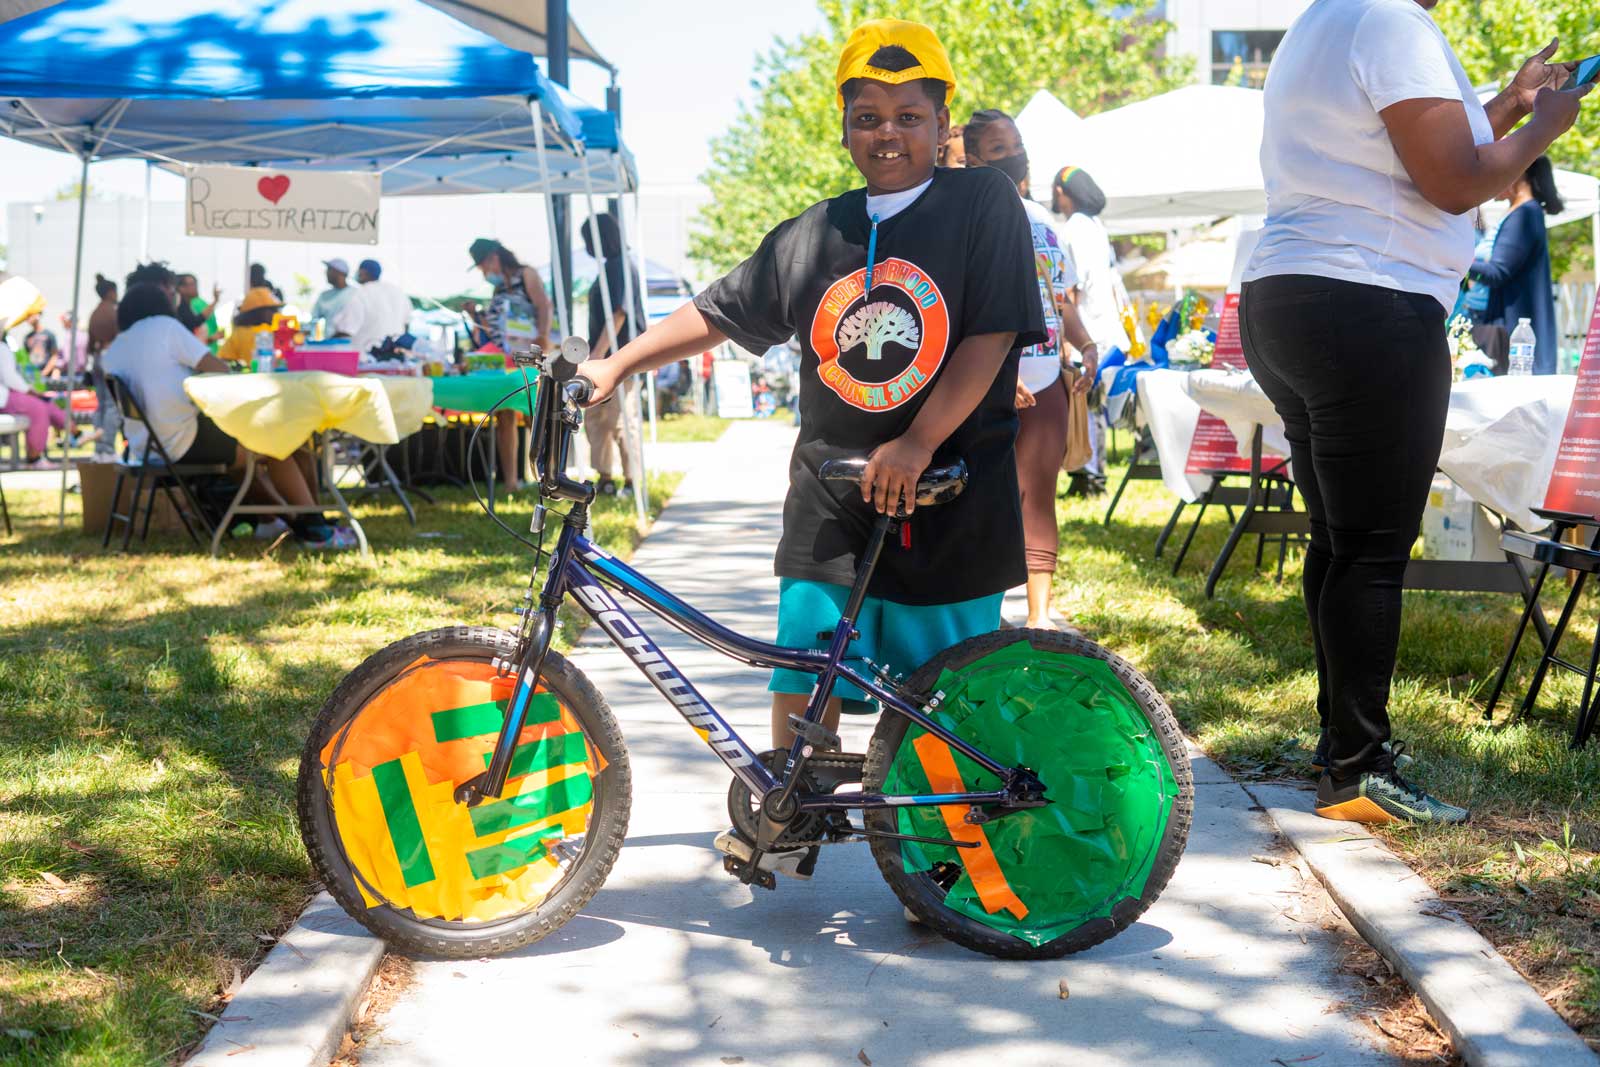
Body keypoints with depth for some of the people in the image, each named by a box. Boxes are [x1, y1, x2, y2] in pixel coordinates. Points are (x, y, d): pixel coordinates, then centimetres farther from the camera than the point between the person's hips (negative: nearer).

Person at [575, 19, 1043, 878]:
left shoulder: (983, 204, -3)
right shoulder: (814, 235, 9)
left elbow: (991, 336, -11)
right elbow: (718, 314, 15)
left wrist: (917, 443, -19)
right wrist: (616, 365, 7)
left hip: (949, 496, -3)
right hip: (830, 498, 4)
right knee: (802, 665, 4)